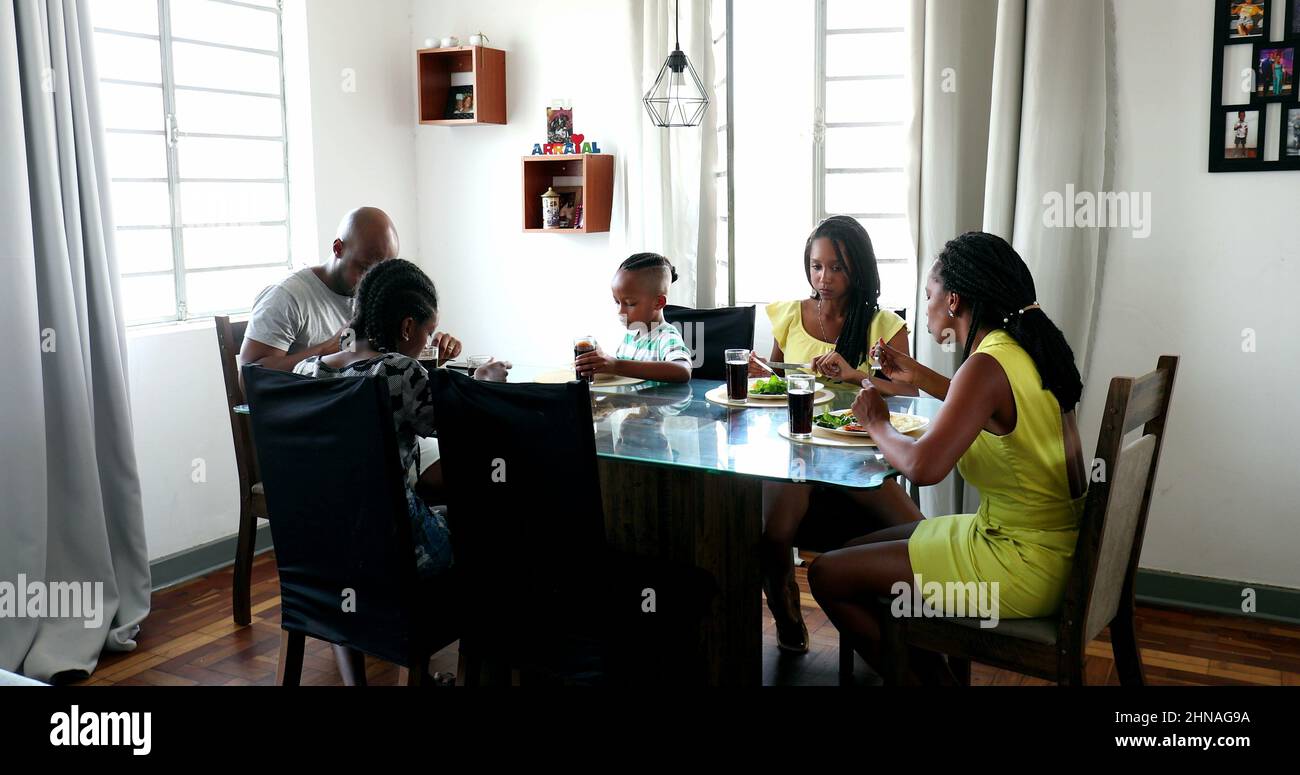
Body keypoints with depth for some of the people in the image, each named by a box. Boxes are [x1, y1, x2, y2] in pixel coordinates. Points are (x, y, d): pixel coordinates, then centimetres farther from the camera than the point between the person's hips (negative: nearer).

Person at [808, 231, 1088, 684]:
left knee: (827, 576, -4)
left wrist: (876, 423, -13)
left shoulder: (988, 365, -23)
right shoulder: (1026, 349, 5)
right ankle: (934, 671, 25)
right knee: (859, 549, 20)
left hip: (1021, 567, -10)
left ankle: (924, 674, 12)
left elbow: (923, 467, -33)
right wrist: (919, 377, 20)